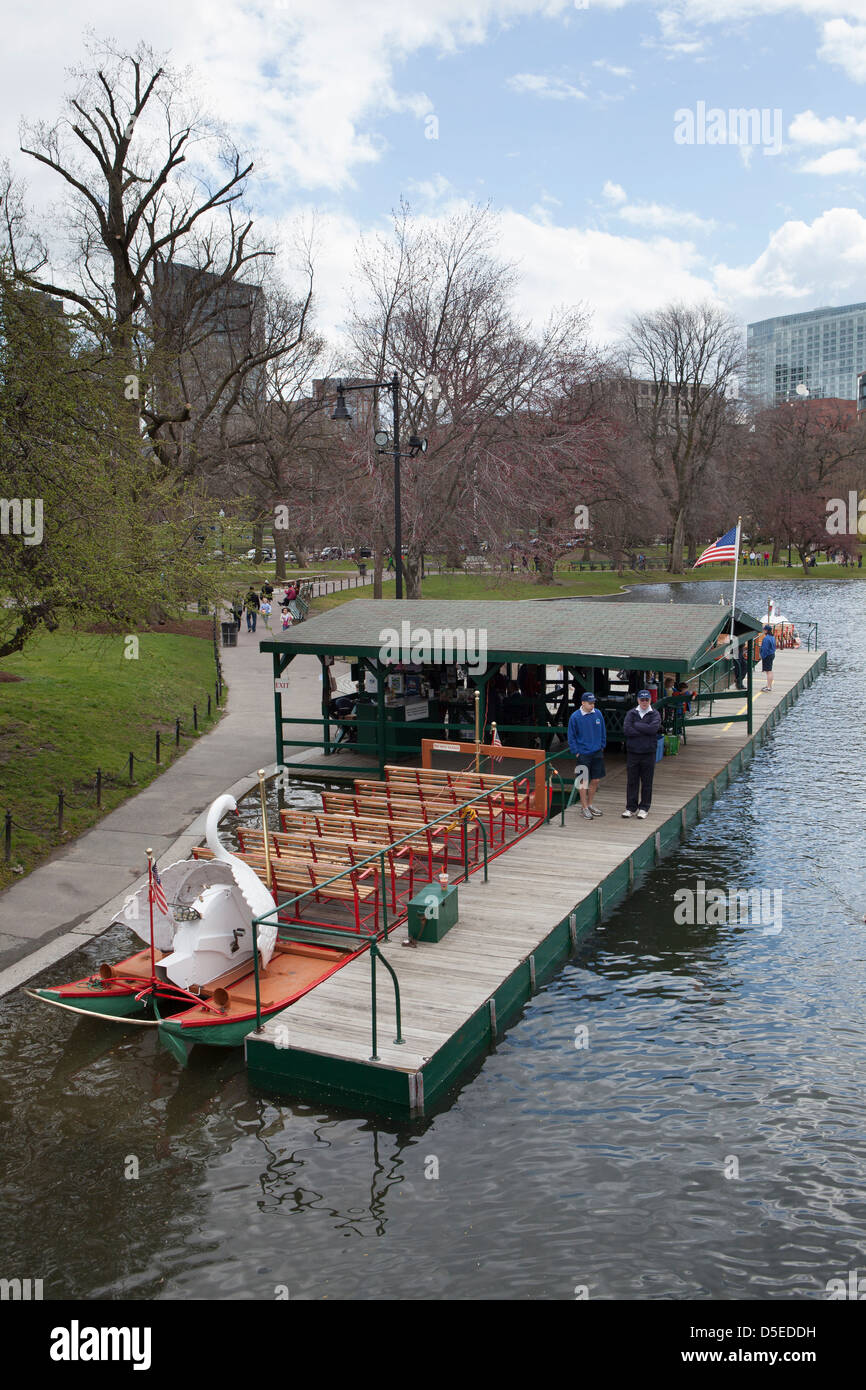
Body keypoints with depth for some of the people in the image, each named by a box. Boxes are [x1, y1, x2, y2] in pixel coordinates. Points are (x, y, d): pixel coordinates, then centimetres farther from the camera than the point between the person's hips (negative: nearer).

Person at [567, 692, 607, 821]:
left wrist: (602, 746, 7)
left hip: (597, 753, 4)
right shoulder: (575, 717, -10)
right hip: (583, 754, -4)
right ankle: (585, 808, 11)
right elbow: (571, 737, -4)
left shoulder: (598, 714, 1)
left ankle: (590, 804, 27)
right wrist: (576, 752, -8)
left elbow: (603, 732, 12)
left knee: (596, 780, 11)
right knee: (584, 781, 1)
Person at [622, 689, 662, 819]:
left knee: (647, 783, 4)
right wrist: (645, 731, -12)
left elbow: (653, 728, -16)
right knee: (631, 782, 4)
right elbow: (626, 730, -10)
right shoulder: (631, 713, 5)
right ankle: (631, 808, 13)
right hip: (633, 752, 1)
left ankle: (644, 808, 14)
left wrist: (636, 725, -10)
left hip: (649, 753, -1)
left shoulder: (655, 714, 3)